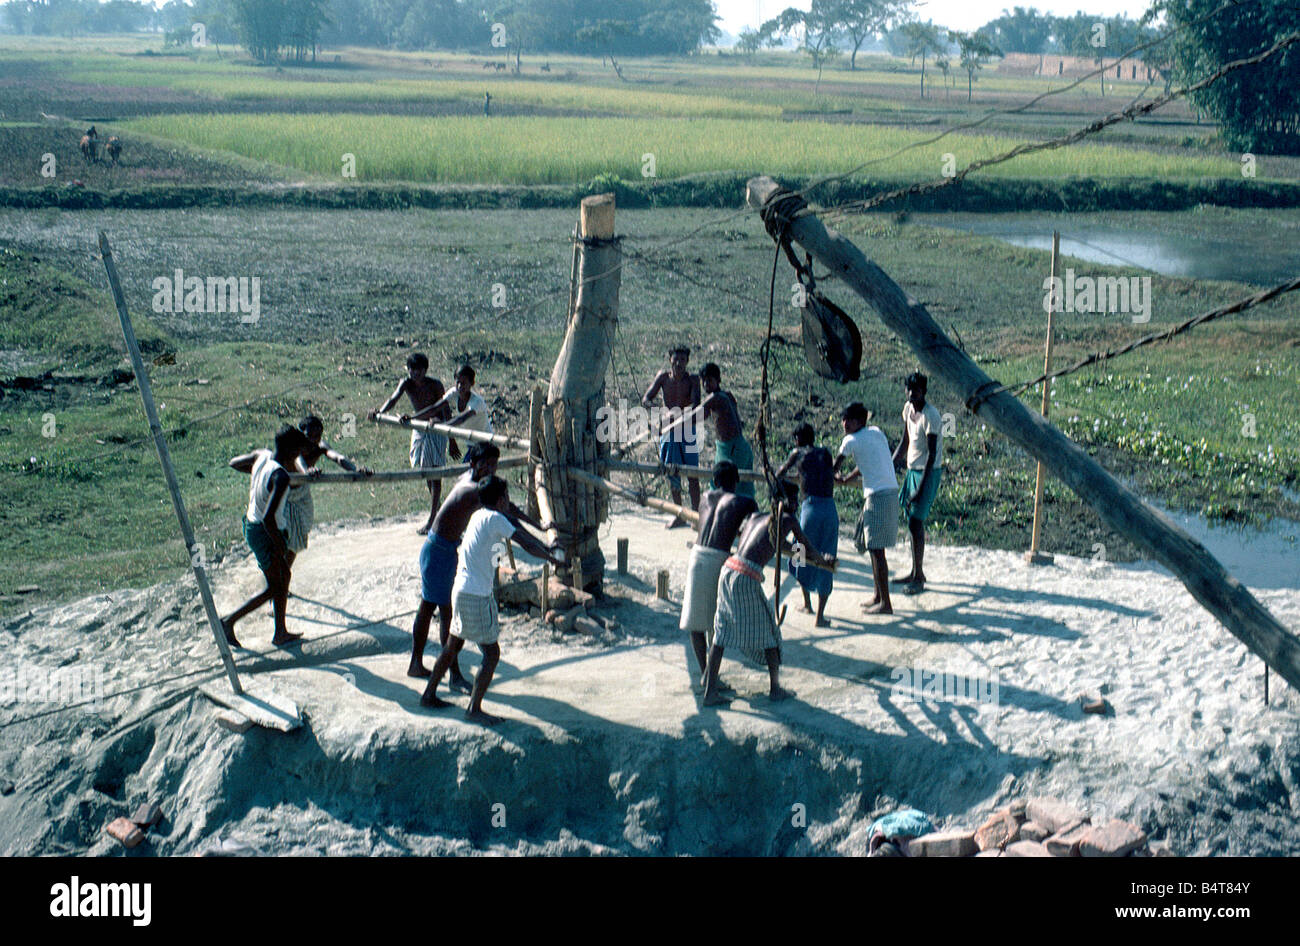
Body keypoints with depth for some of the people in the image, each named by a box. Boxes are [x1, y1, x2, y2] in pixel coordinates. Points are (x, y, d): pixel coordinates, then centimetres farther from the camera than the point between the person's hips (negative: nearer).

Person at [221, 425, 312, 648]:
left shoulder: (263, 456, -4)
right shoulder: (280, 477, -29)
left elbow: (234, 463, 19)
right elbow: (268, 518, -30)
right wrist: (280, 548, -20)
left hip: (251, 525, 10)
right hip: (264, 532, -10)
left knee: (284, 577, 19)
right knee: (274, 588, 4)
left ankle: (281, 633, 28)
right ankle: (229, 621, 9)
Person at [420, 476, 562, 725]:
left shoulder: (479, 516, 12)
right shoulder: (494, 518, -15)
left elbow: (517, 530, 23)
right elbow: (527, 545, -13)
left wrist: (546, 548, 26)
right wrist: (551, 558, 2)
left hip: (461, 591, 10)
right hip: (477, 597, -10)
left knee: (453, 646, 21)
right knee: (492, 653, -3)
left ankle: (429, 695, 30)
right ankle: (474, 709, -1)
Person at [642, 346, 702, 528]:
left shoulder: (692, 379, -7)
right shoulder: (663, 377, 0)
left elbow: (696, 404, -21)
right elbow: (645, 400, -5)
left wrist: (678, 413, -41)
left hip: (688, 430, -3)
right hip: (669, 430, 3)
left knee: (692, 475, -7)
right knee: (672, 474, 9)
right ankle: (679, 515, 21)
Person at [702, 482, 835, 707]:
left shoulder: (755, 517, 21)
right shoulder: (788, 520, 4)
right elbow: (809, 551, 15)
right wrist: (825, 561, 34)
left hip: (727, 571, 6)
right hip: (747, 579, -6)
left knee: (722, 633, 12)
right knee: (768, 631, 12)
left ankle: (709, 690, 10)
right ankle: (775, 688, 22)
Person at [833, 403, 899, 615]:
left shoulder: (851, 441, -6)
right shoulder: (876, 433, 16)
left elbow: (834, 468, 6)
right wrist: (847, 479, 37)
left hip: (878, 497, -8)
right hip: (891, 493, 8)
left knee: (876, 550, -5)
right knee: (873, 548, 17)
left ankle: (885, 603, -5)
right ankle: (878, 596, 25)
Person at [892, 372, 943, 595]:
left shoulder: (931, 416, -20)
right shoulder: (908, 408, 5)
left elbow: (932, 455, -21)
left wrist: (920, 489, -22)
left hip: (928, 472, -8)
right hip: (912, 470, 8)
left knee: (916, 523, -10)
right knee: (912, 522, 13)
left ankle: (918, 578, -4)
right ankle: (916, 572, 25)